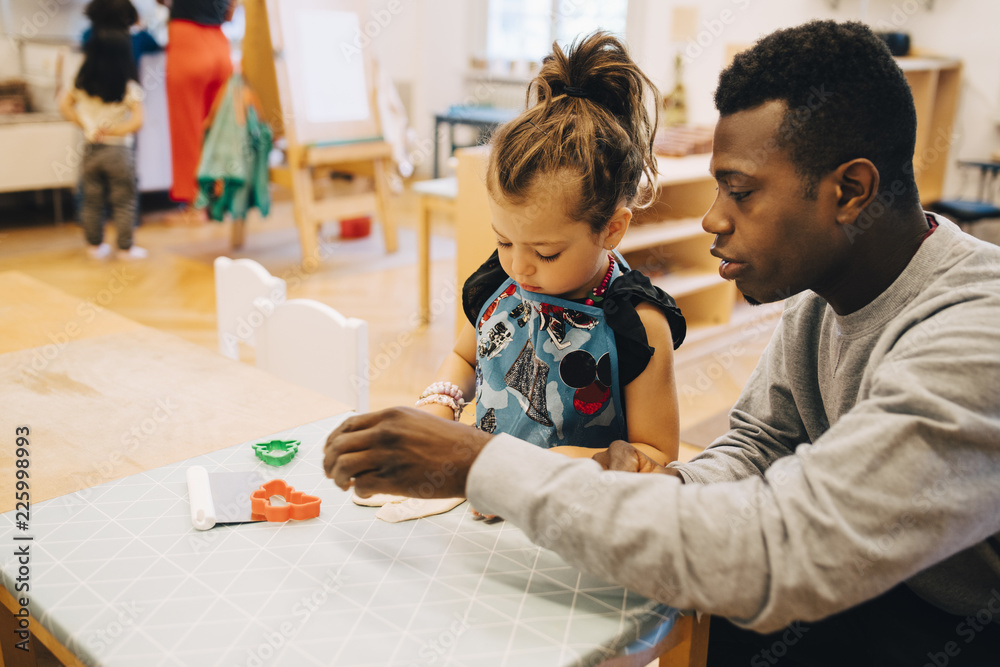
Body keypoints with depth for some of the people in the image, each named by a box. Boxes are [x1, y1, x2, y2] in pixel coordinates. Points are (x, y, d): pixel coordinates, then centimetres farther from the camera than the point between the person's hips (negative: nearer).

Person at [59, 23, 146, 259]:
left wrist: (83, 123, 2)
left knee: (91, 202, 14)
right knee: (123, 202, 6)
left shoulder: (82, 83, -1)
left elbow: (64, 104, 4)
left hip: (91, 149, 4)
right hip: (118, 152, -4)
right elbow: (136, 121, -20)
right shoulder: (128, 87, -12)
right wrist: (112, 131, -12)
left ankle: (95, 246, 24)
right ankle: (126, 248, 11)